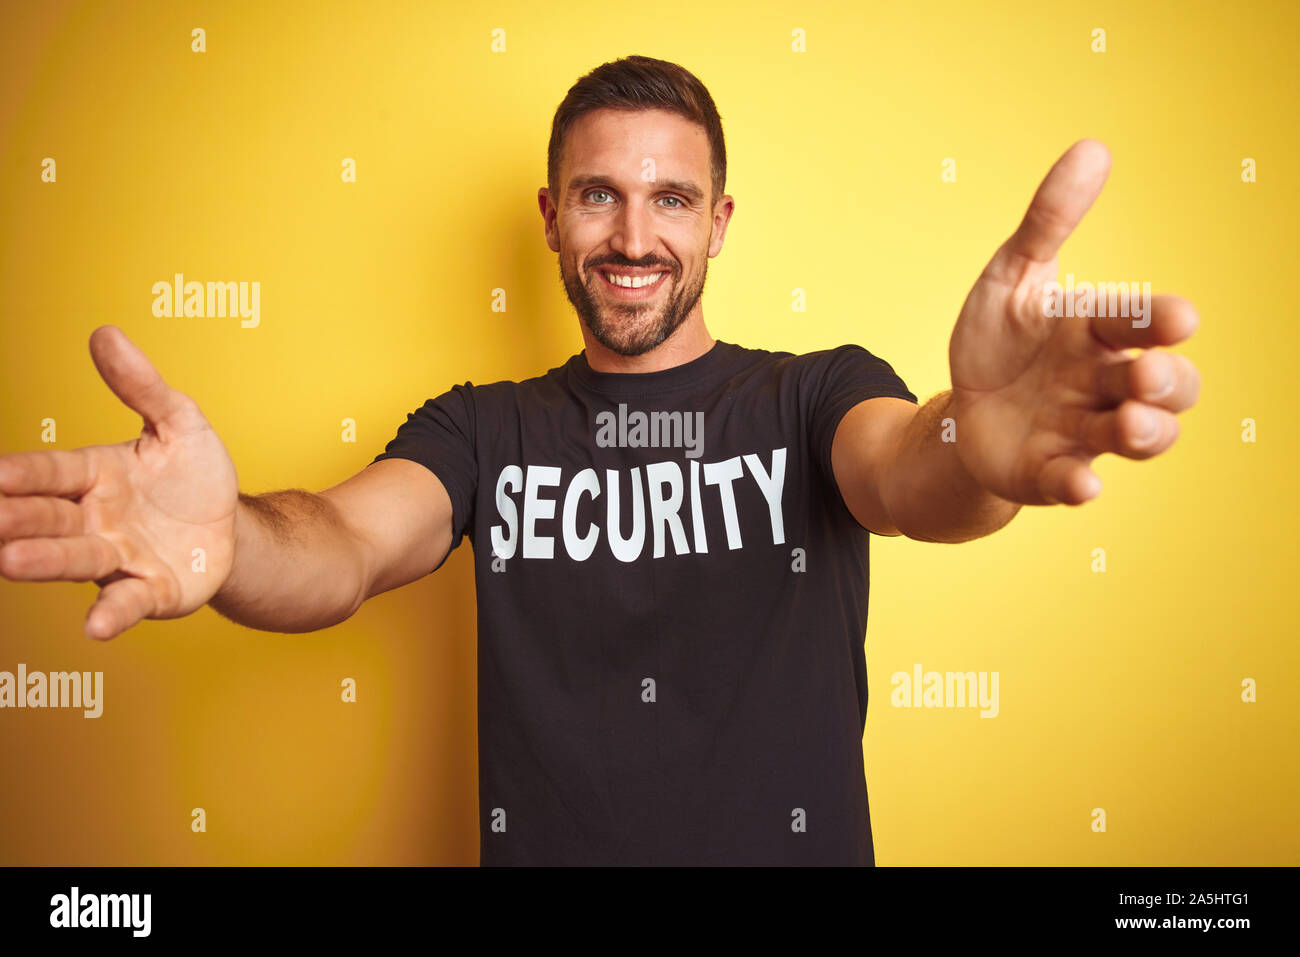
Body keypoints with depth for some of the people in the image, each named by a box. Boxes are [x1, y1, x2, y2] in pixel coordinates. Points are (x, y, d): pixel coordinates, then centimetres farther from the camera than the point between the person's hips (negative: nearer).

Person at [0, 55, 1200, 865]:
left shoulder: (817, 397, -4)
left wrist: (974, 448, -50)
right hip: (541, 839, 1)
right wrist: (226, 543, -41)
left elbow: (902, 474, -25)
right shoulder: (483, 431, -1)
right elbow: (347, 546, -17)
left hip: (794, 840, 0)